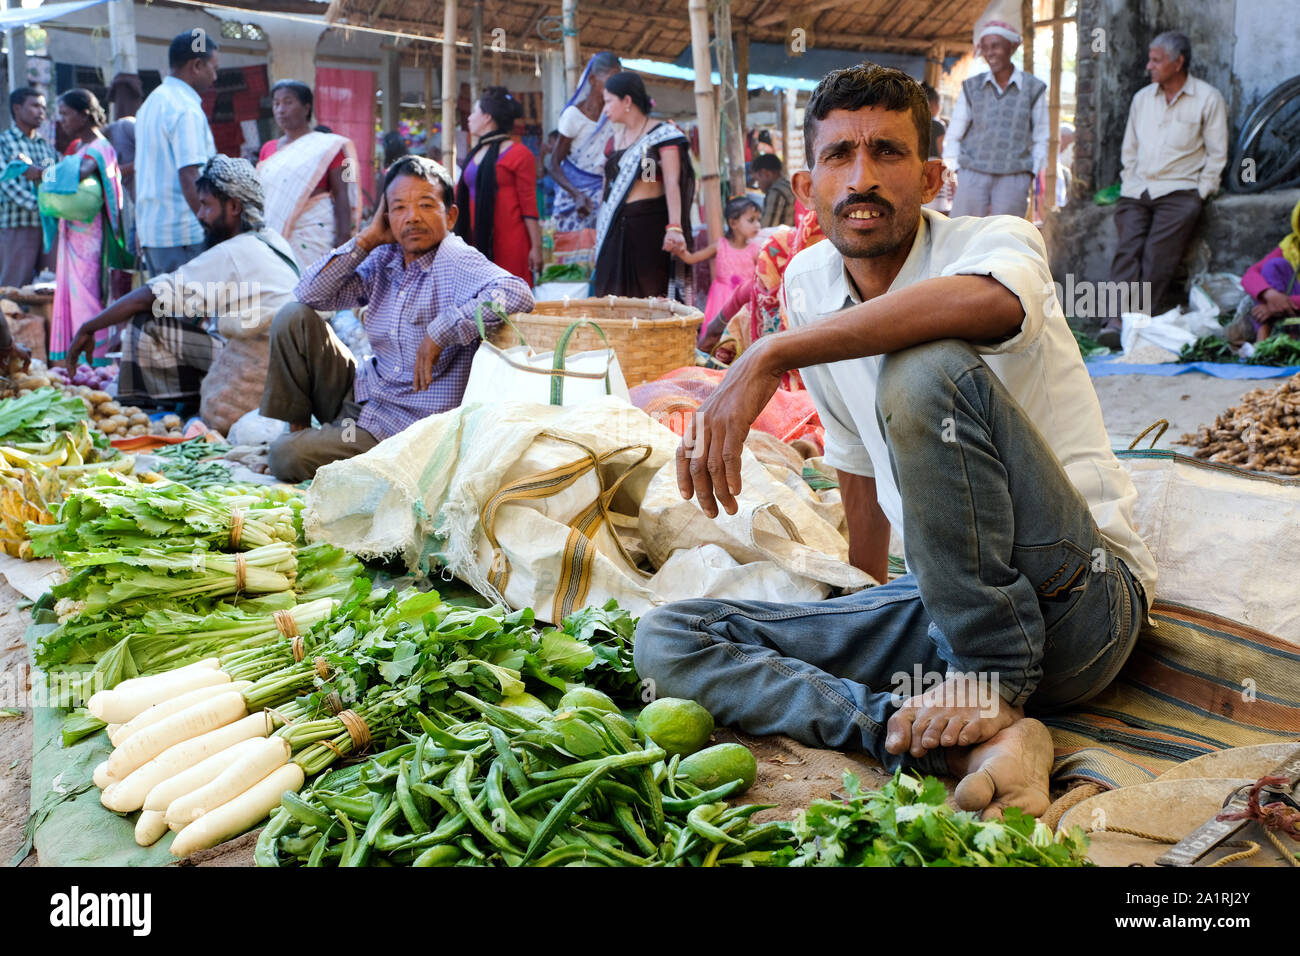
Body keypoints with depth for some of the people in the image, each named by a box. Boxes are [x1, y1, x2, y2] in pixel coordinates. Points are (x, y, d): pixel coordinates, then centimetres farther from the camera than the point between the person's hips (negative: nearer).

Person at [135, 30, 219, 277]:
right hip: (183, 235, -9)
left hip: (150, 231, 9)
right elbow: (190, 177, -20)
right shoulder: (186, 109, -11)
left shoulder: (151, 102, 19)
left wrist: (140, 229, 26)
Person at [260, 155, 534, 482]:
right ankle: (299, 426, 13)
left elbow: (517, 293, -39)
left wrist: (439, 333, -36)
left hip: (401, 427, -7)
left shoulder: (455, 261, -20)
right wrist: (367, 239, -6)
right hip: (362, 392, 7)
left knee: (285, 457, -17)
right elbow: (310, 294, 1)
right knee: (294, 318, 0)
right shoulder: (384, 260, 2)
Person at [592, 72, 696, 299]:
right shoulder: (615, 141, 16)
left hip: (648, 226, -6)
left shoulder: (662, 134, -4)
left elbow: (672, 183, -14)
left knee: (649, 293, -5)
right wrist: (601, 229, 15)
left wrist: (674, 228, -26)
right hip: (615, 229, 6)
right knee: (613, 298, 3)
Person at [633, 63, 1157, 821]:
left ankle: (994, 682, -17)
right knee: (666, 638, -8)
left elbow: (984, 302, -39)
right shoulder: (809, 283, 8)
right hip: (939, 609, 6)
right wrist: (864, 593, 29)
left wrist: (770, 357, -35)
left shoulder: (1001, 240, -9)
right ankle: (963, 744, -25)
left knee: (930, 369, -30)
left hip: (1080, 603, -6)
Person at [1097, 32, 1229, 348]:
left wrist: (1199, 195, -5)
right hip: (1136, 192, 4)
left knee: (1157, 257, -20)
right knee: (1126, 251, -18)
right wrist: (1129, 184, 10)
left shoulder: (1208, 99, 4)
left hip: (1179, 191, -3)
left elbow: (1217, 155, 4)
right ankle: (1117, 322, -29)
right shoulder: (1141, 98, 18)